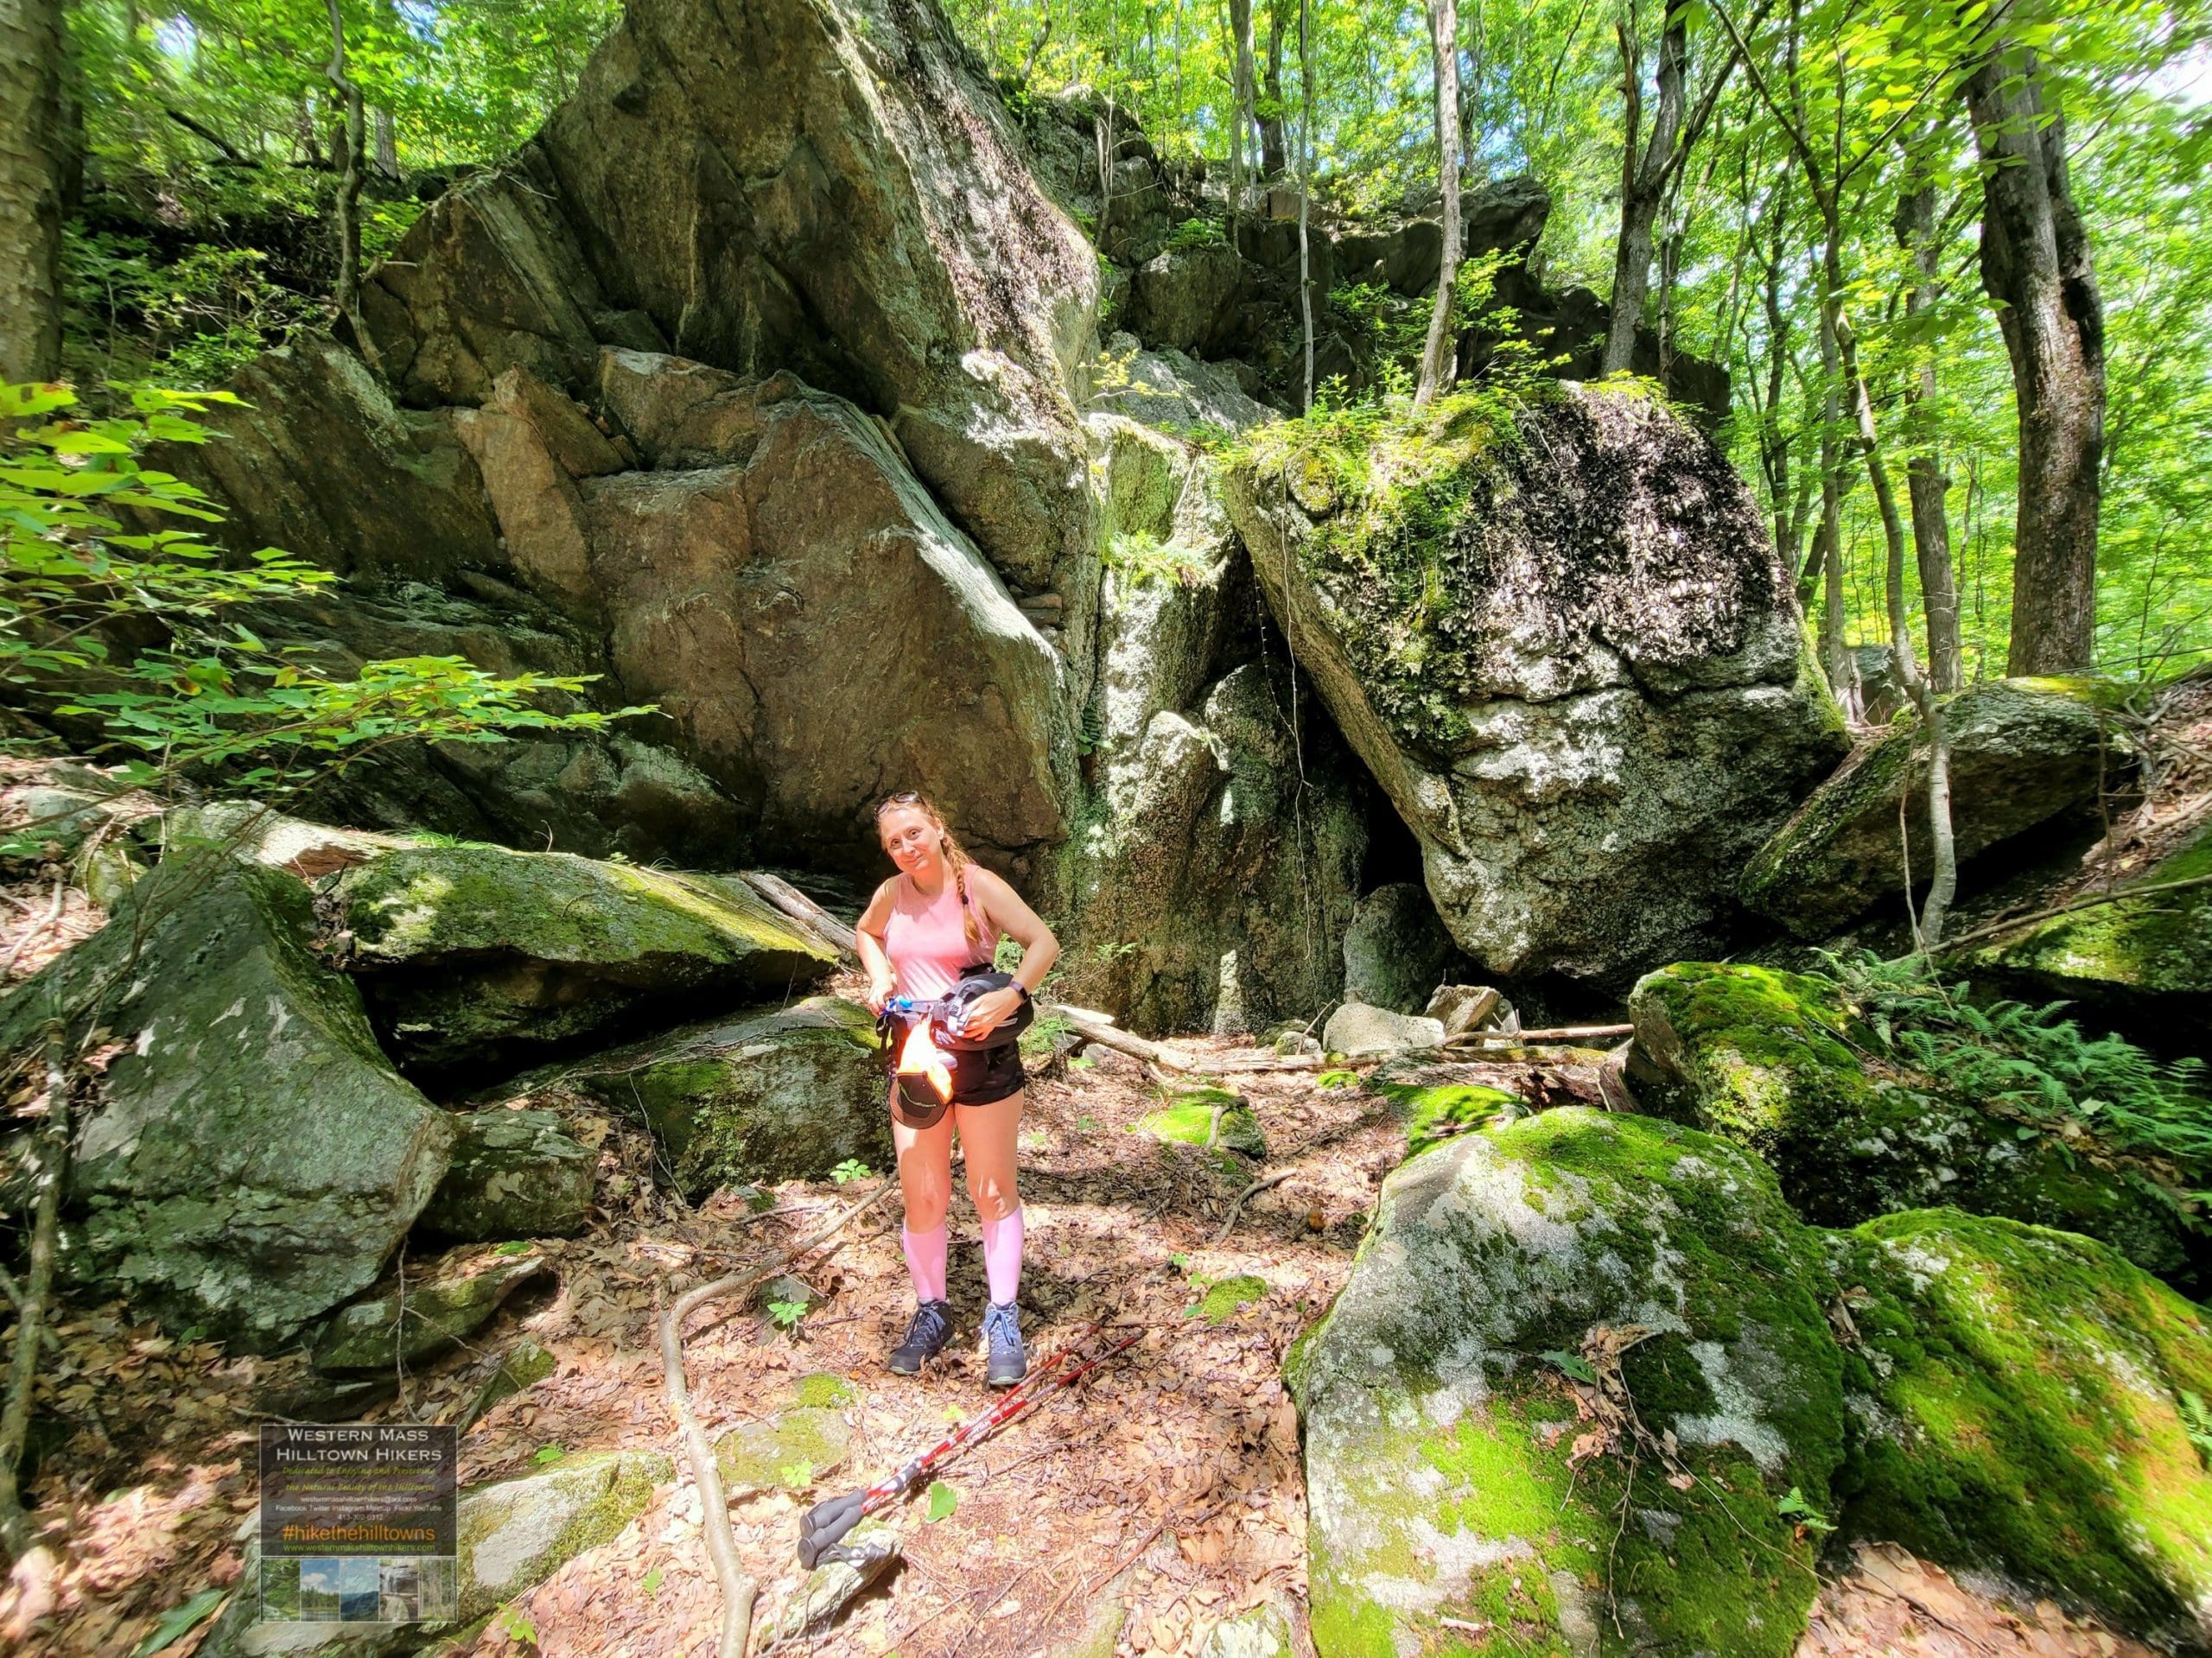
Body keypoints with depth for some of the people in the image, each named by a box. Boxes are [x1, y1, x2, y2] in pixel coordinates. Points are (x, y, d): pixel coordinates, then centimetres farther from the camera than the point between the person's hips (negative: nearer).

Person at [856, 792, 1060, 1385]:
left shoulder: (979, 885, -11)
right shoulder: (891, 894, 1)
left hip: (983, 1058, -3)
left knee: (993, 1193, 7)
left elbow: (1044, 942, -14)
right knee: (921, 1198, 10)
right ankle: (931, 1313, 30)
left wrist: (1011, 997, -28)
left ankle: (1003, 1321, 20)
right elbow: (867, 933, 22)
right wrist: (879, 975, 3)